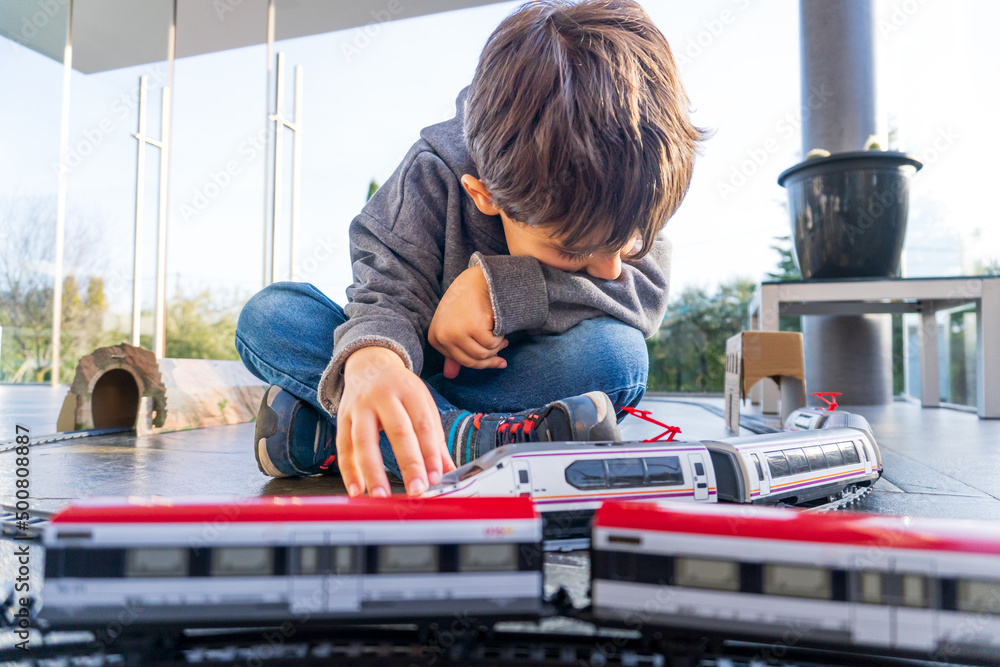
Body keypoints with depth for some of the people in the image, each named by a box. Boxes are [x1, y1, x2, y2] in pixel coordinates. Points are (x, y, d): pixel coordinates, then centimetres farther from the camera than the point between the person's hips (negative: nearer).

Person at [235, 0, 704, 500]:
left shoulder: (630, 196, -15)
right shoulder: (433, 177, -22)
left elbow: (646, 292, -26)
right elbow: (390, 295, -27)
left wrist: (499, 286, -34)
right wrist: (370, 358, -53)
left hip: (535, 374, 1)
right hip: (422, 368, 0)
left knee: (618, 353, -34)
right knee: (267, 316, -22)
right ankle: (472, 440, -39)